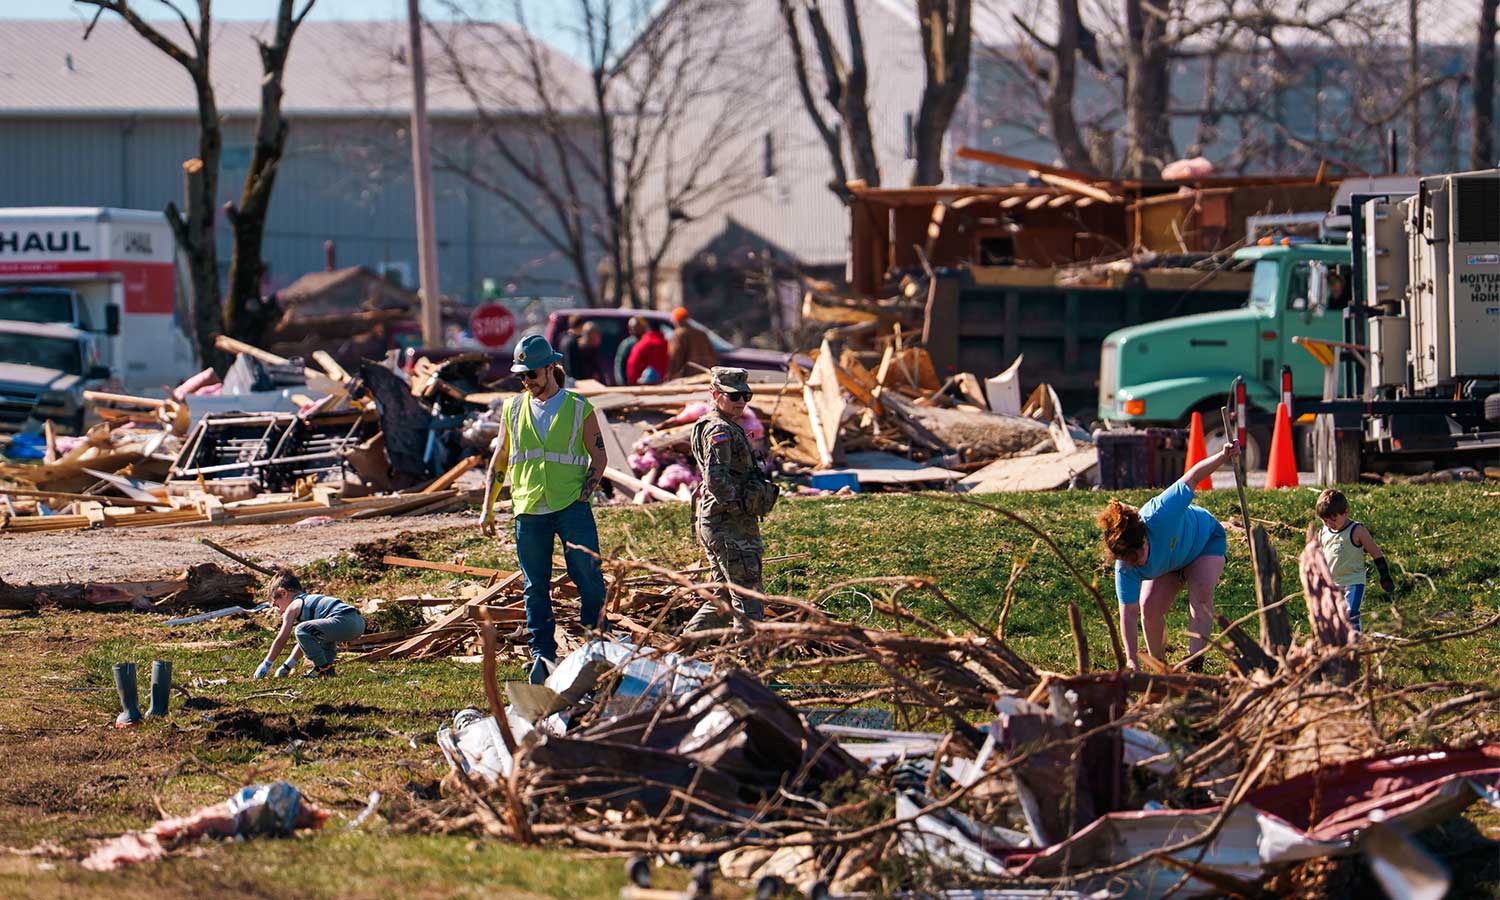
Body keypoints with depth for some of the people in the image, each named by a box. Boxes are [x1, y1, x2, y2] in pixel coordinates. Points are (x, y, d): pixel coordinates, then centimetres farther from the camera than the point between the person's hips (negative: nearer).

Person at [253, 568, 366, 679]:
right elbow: (303, 641, 38)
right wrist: (287, 665, 39)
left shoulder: (293, 607, 7)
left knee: (302, 631, -10)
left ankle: (323, 667, -4)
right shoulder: (308, 600, 34)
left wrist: (266, 664, 15)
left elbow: (281, 640, 7)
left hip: (344, 621, -10)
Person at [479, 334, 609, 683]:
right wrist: (487, 508, 15)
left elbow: (598, 457, 6)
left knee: (589, 578, -10)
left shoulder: (579, 409, 4)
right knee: (535, 588, 2)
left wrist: (585, 494, -7)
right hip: (529, 509, 3)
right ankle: (543, 656, 6)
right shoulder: (513, 409, 13)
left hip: (572, 507, -3)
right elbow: (499, 459, 18)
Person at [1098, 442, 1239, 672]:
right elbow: (1128, 614, -30)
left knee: (1200, 592, -27)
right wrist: (1131, 660, -37)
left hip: (1206, 539, -3)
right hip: (1167, 564, 3)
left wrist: (1224, 455, -39)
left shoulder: (1159, 517, -43)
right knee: (1150, 605, -17)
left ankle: (1195, 663, -29)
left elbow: (1191, 478, -34)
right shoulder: (1125, 569, -32)